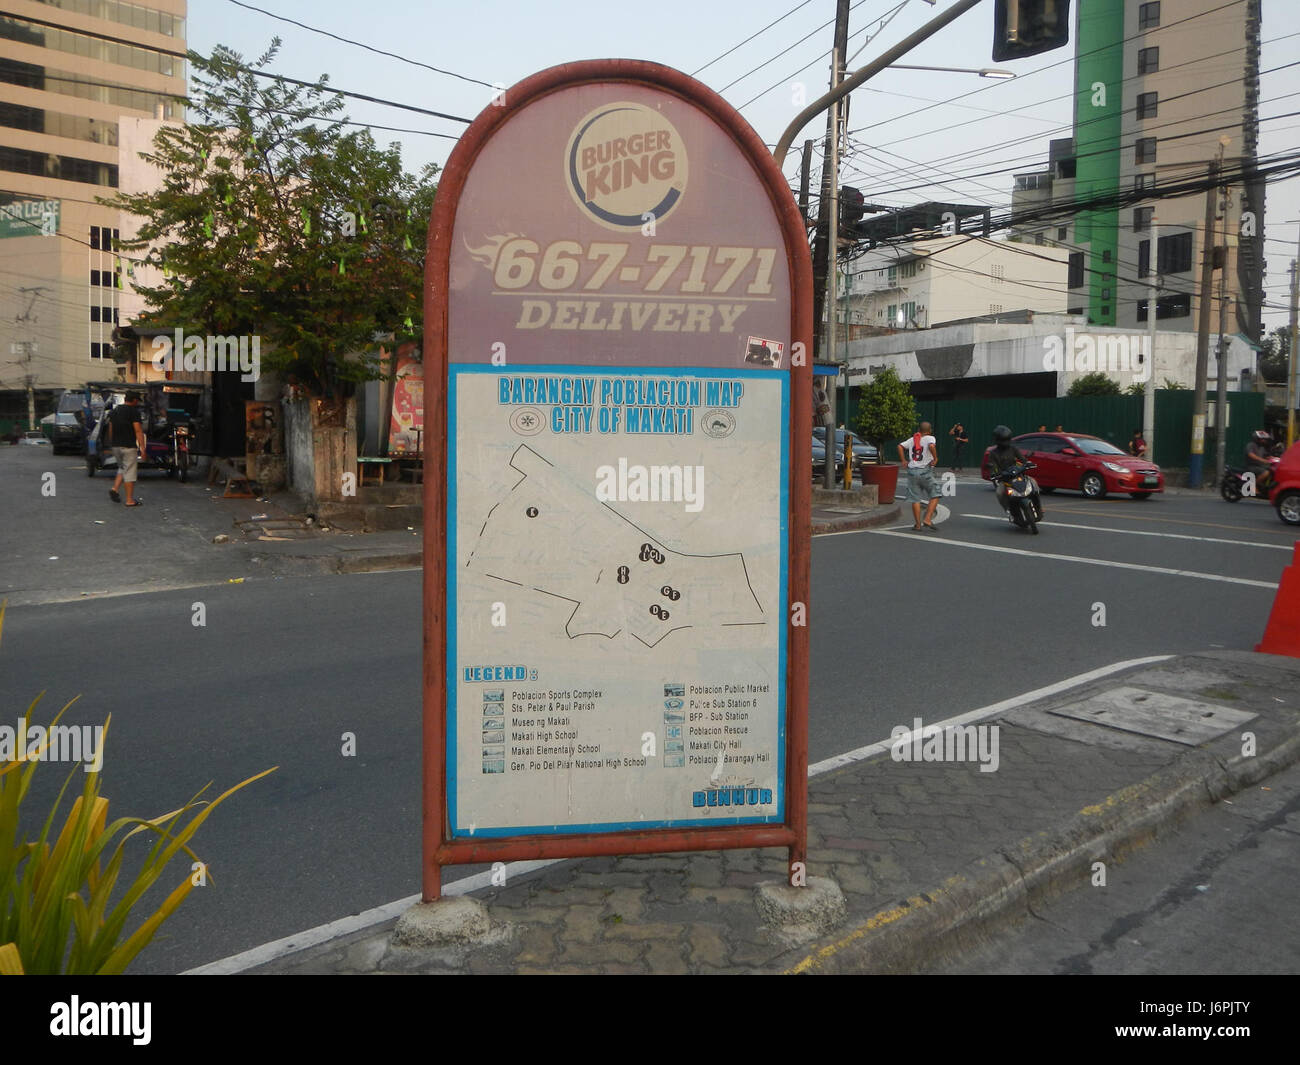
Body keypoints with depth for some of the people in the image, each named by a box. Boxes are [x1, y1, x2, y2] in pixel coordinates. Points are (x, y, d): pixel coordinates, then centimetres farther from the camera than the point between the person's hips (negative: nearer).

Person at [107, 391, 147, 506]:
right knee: (129, 471, -2)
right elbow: (138, 430, -17)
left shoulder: (115, 410, 13)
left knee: (122, 469, 23)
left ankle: (114, 488, 3)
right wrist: (142, 447, -17)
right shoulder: (134, 411, -10)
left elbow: (110, 429, 18)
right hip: (129, 446, -7)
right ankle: (130, 500, -1)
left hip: (115, 446, 7)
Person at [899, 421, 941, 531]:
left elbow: (900, 446, 9)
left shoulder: (912, 439, 13)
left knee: (915, 499, 7)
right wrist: (935, 458, -12)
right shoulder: (930, 438, -2)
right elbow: (931, 446, -23)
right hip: (925, 471, -4)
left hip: (912, 471, 5)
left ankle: (917, 525, 8)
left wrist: (903, 461, 11)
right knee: (935, 496, 7)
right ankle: (927, 520, -4)